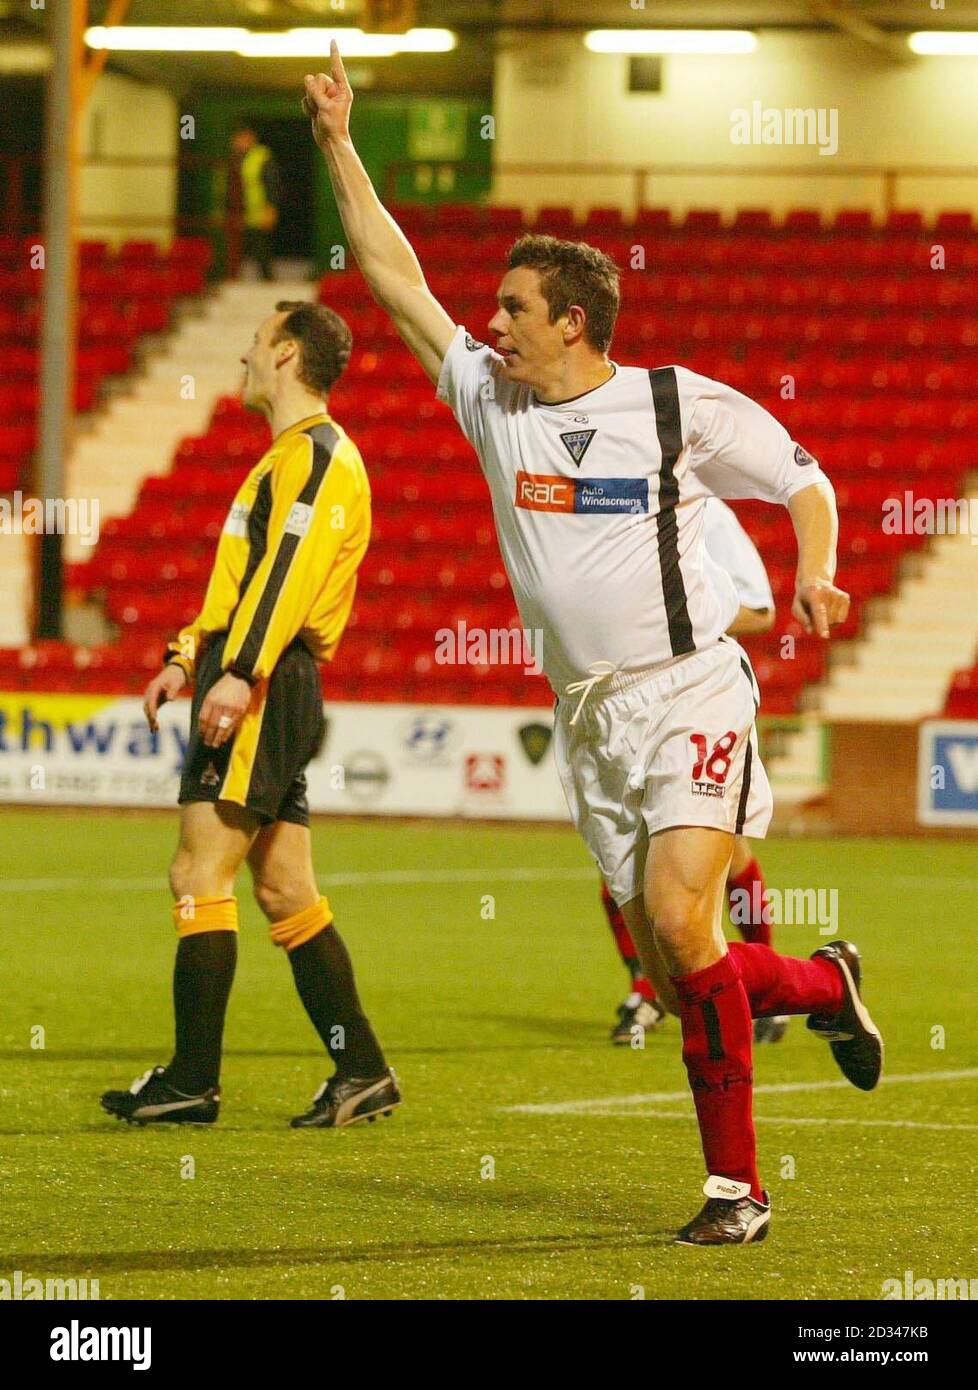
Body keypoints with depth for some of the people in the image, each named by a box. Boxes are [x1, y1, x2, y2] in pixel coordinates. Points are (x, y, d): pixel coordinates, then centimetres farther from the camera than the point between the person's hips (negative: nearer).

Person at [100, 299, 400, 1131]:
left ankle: (192, 1084, -12)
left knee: (199, 876, -11)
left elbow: (289, 568, -21)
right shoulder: (291, 456, 24)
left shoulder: (315, 453, -9)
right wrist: (187, 657, 24)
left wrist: (239, 672, -29)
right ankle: (362, 1072, 9)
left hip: (266, 690, -10)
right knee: (285, 892, 9)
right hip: (270, 692, 10)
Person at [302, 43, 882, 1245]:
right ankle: (823, 985, 32)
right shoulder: (490, 399, 7)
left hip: (690, 695, -5)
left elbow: (802, 478, 7)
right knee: (672, 974, 1)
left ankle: (735, 1184, -12)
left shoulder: (680, 405, -4)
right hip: (588, 719, 5)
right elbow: (395, 278, 11)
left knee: (678, 921, -20)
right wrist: (337, 146, 9)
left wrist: (815, 570, -11)